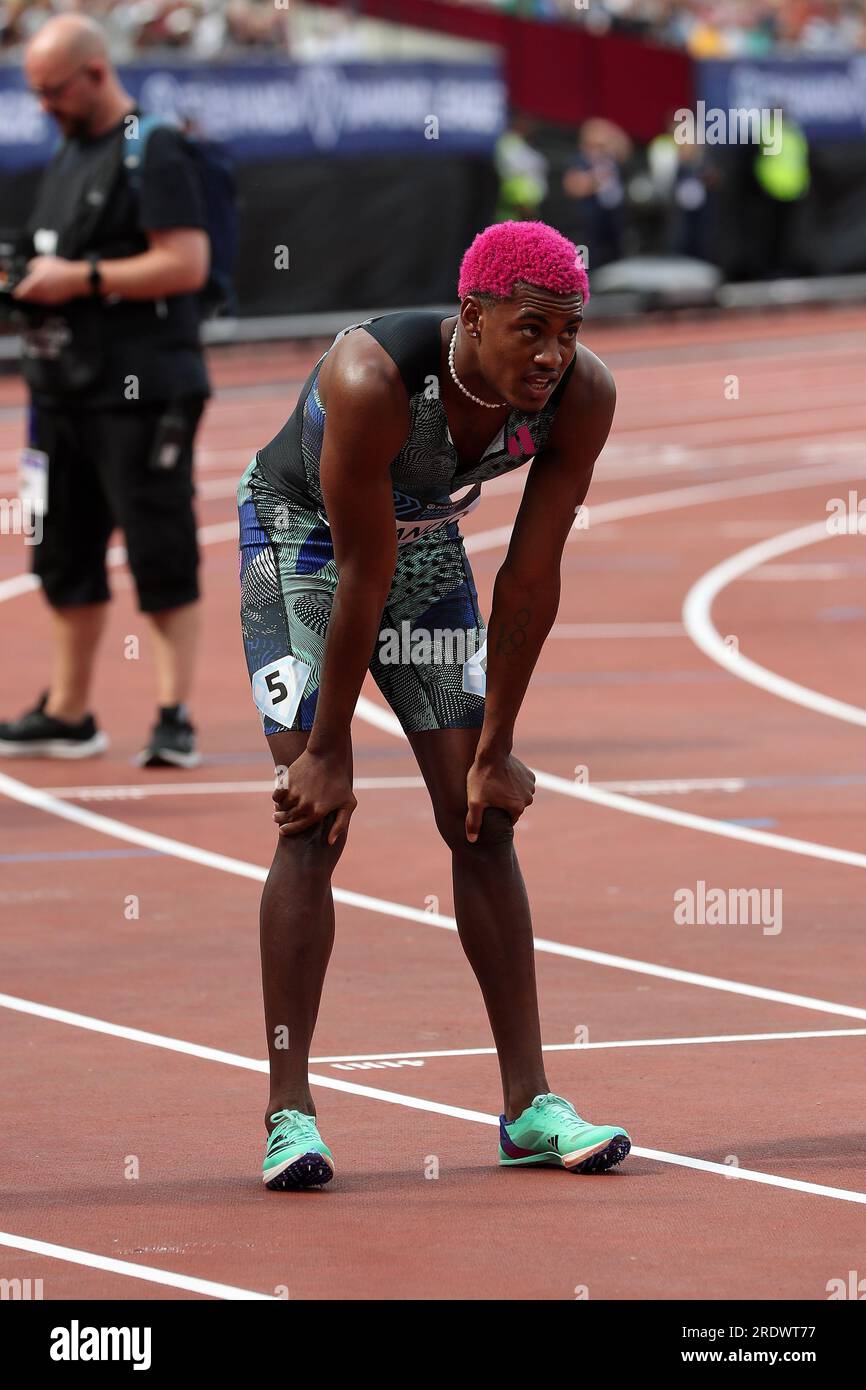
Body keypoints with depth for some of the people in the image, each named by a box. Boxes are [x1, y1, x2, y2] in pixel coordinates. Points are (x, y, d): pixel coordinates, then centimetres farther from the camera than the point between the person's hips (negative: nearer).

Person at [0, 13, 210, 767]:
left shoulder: (154, 154, -11)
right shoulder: (71, 152, 17)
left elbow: (186, 263, -20)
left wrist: (82, 279, -19)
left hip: (140, 393, -9)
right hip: (66, 387, 9)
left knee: (163, 560, -6)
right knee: (66, 557, 13)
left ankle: (175, 717, -4)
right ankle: (67, 716, 21)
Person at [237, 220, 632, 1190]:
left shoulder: (581, 396, -24)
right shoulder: (373, 380, -38)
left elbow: (531, 580, -17)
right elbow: (363, 579, -31)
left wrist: (496, 750, -12)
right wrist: (328, 750, -23)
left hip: (428, 543, 5)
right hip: (301, 537, -5)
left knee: (483, 819, 0)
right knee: (315, 822, -14)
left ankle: (529, 1105, 4)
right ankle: (288, 1111, -12)